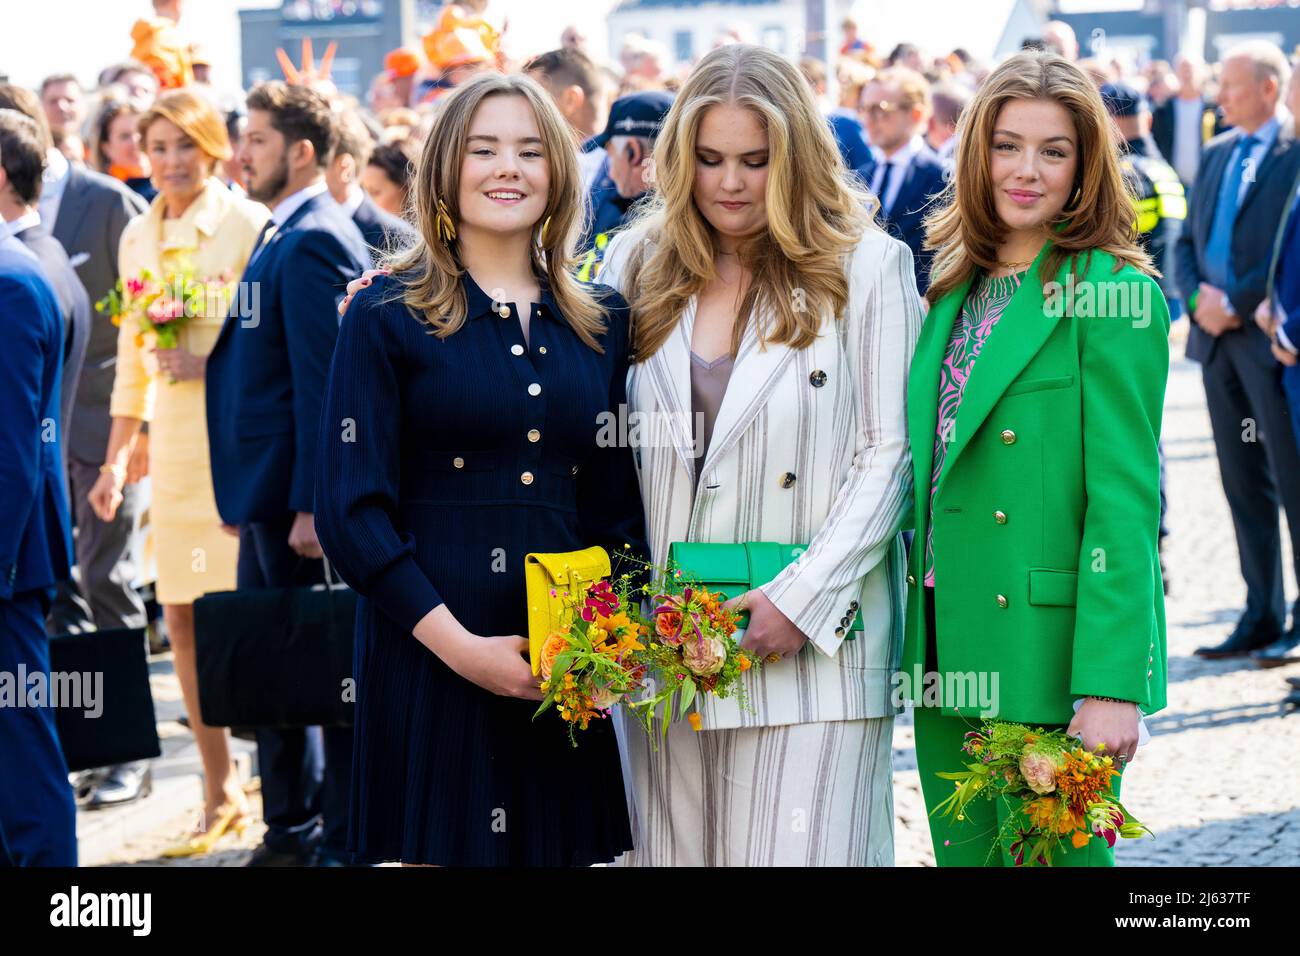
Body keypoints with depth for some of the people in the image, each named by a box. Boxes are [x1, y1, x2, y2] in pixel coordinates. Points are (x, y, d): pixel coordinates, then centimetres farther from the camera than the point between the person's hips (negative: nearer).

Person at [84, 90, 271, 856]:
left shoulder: (250, 225, -6)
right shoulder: (138, 238, 13)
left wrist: (213, 363, -20)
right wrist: (118, 458, 15)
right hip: (175, 442, 6)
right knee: (183, 619, 6)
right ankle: (221, 792, 16)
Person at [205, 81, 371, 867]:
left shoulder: (312, 242, -17)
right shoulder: (286, 235, 15)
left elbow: (321, 383, -21)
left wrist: (311, 506, -22)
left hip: (296, 496, -10)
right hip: (271, 494, 10)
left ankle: (342, 838, 9)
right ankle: (291, 830, 26)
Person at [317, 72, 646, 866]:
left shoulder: (600, 322, 11)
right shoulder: (388, 316, -1)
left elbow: (622, 502, 13)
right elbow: (351, 510, -7)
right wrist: (458, 644, -14)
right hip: (429, 657, -3)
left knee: (562, 843, 7)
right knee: (440, 847, 1)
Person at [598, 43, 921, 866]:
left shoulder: (868, 267, 0)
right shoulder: (637, 264, 11)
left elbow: (889, 452, -3)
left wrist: (804, 598, -11)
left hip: (815, 644, -3)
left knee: (803, 849, -6)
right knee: (674, 848, 7)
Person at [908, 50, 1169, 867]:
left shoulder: (1114, 295, -9)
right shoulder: (956, 291, 12)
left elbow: (1123, 498, -14)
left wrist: (1113, 683, -19)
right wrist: (923, 638, 8)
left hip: (1050, 656, -7)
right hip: (948, 656, 7)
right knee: (964, 853, 13)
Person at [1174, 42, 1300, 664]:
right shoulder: (1217, 154, 15)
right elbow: (1187, 241, 16)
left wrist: (1238, 304, -16)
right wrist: (1198, 297, -2)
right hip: (1218, 336, 7)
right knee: (1244, 484, 11)